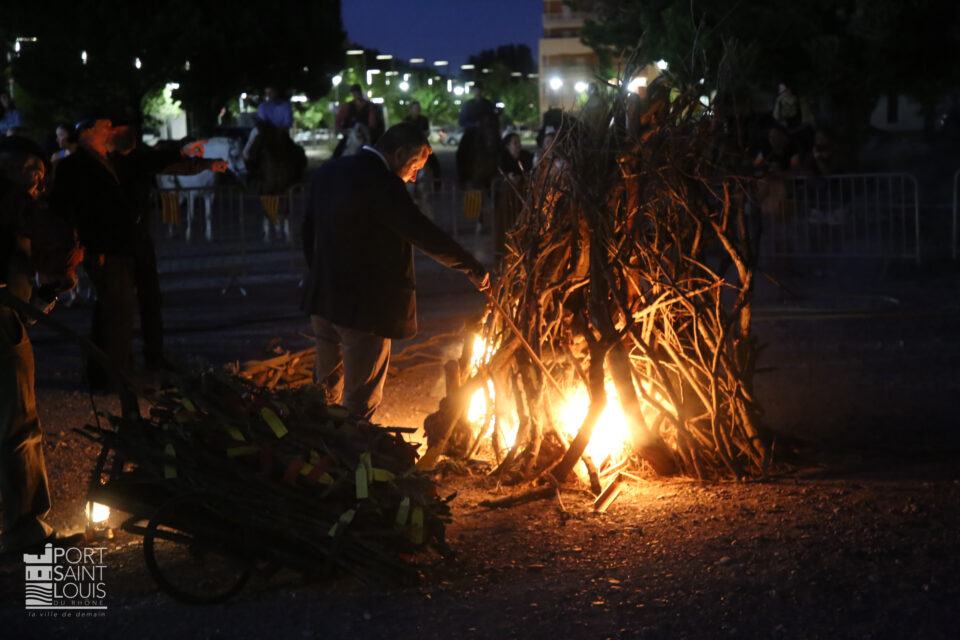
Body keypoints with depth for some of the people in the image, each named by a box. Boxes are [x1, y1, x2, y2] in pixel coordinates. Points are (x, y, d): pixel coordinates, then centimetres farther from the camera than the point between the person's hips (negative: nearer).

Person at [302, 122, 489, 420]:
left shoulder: (327, 173, 6)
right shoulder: (381, 184, -21)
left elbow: (310, 228, 15)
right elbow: (425, 236, -19)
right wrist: (474, 269, -8)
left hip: (323, 299, 9)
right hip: (363, 306, -9)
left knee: (326, 386, 23)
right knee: (360, 400, 3)